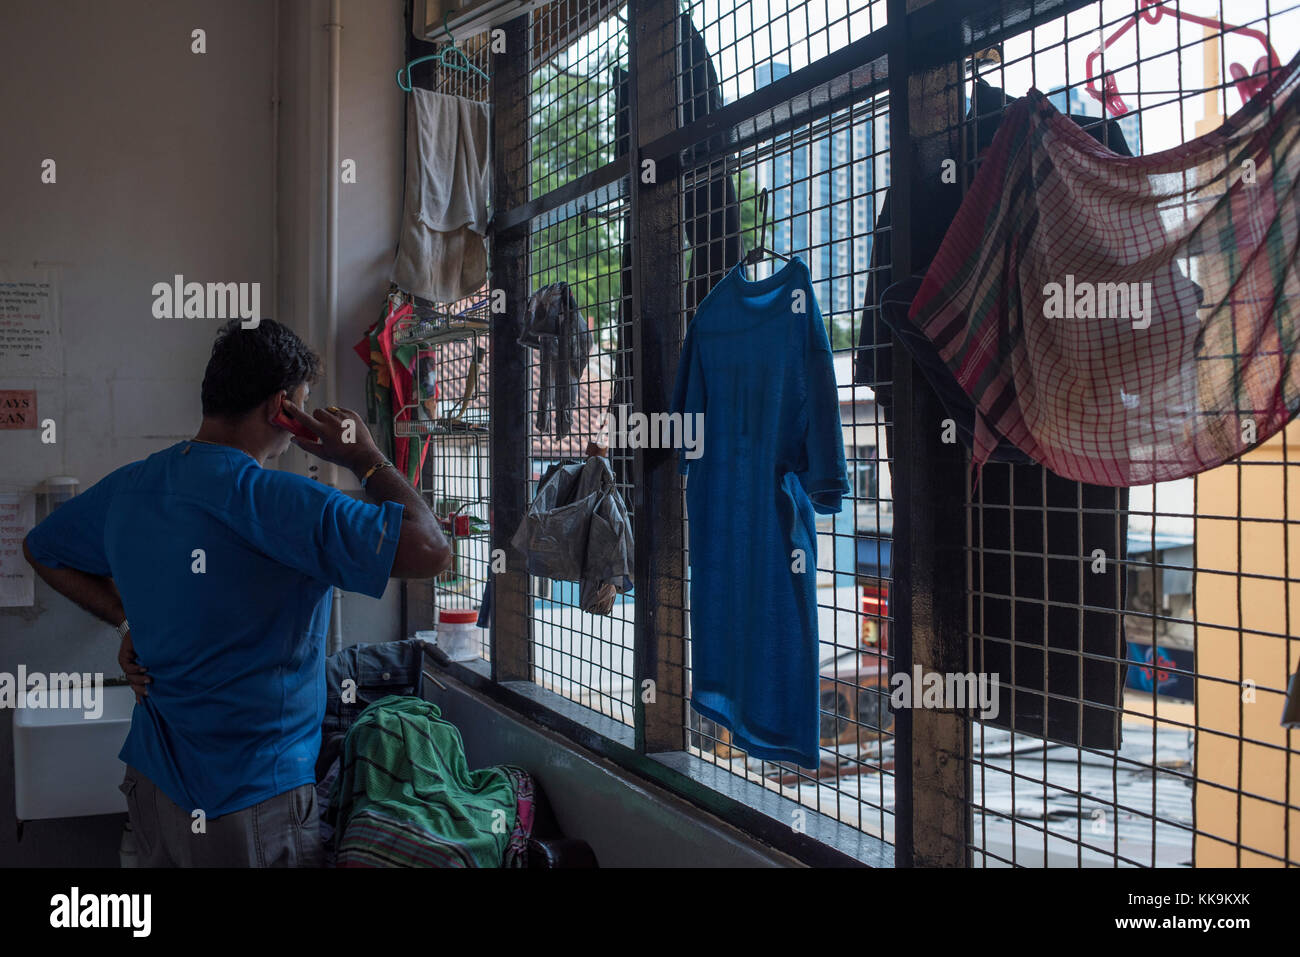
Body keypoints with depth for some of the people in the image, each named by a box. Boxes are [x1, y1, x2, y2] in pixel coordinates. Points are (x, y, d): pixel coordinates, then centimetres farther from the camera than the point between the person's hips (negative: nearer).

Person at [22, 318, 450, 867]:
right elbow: (429, 552, -27)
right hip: (247, 807, -8)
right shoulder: (269, 498, -24)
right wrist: (367, 460, -12)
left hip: (150, 779, 8)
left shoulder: (131, 486, 1)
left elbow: (40, 550, 21)